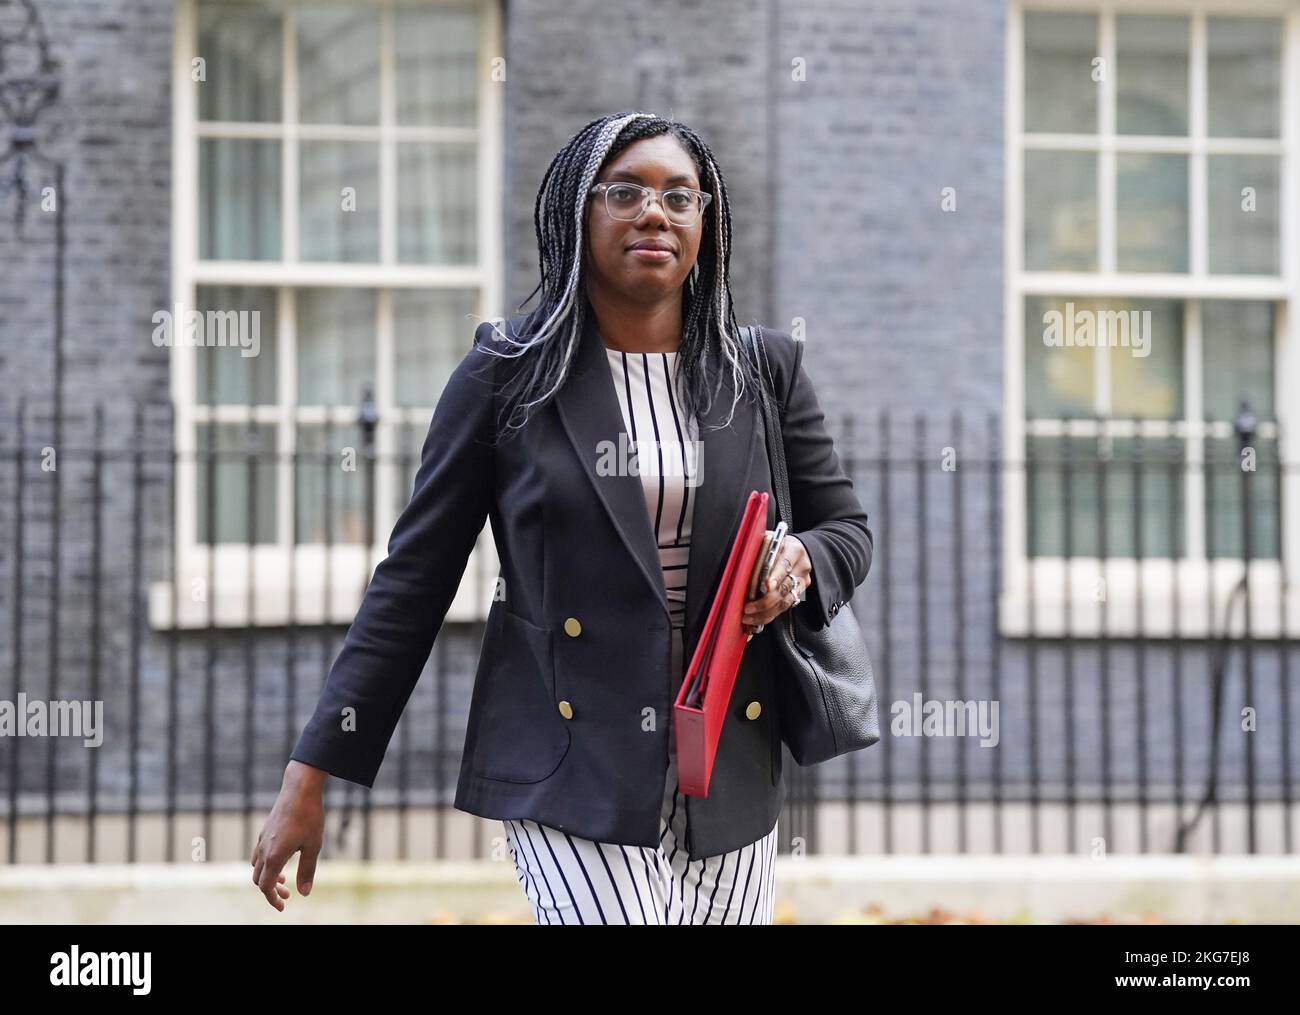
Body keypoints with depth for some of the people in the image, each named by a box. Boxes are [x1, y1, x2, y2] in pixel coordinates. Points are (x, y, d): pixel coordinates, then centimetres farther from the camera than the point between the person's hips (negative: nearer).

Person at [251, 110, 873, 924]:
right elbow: (414, 577, 1)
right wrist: (311, 779, -2)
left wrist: (801, 563, -8)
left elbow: (847, 526, 18)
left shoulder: (765, 372, 8)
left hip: (729, 780, 4)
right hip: (573, 772, -3)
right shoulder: (508, 374, 1)